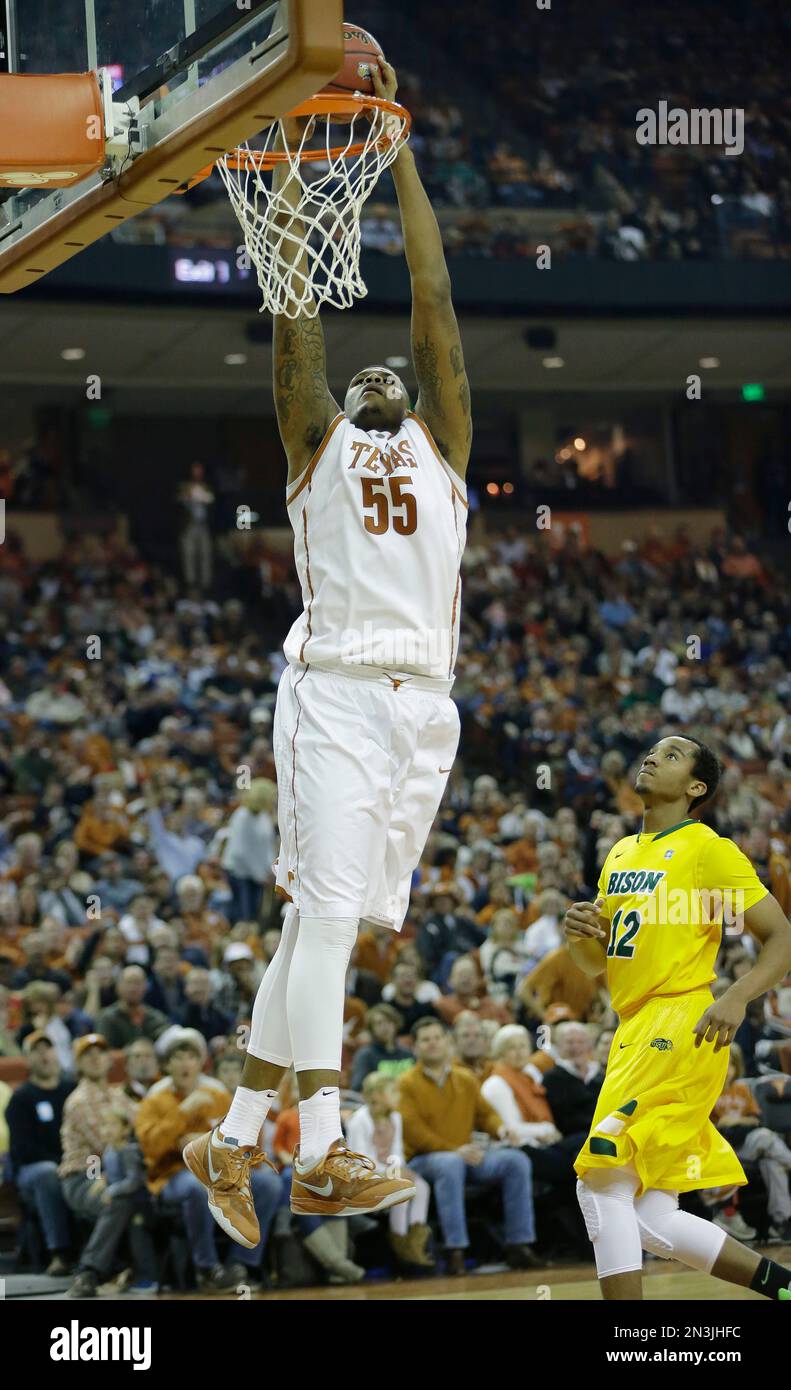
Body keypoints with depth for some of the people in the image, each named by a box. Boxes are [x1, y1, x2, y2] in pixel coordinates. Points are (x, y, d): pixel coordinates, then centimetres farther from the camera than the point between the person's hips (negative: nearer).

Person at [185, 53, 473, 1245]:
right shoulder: (317, 443, 16)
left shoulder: (443, 446, 22)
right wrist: (293, 160, 10)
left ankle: (234, 1139, 11)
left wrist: (398, 147, 14)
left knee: (324, 922, 4)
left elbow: (434, 298, 16)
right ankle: (323, 1158, -18)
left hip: (426, 702, 4)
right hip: (334, 690, -4)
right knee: (327, 913, -13)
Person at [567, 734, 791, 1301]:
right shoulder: (621, 855, 18)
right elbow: (601, 964, 25)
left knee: (605, 1180, -17)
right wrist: (581, 936, 2)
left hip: (680, 1032, -8)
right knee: (653, 1223, 6)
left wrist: (736, 998, -24)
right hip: (635, 1033, 8)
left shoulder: (708, 850, -5)